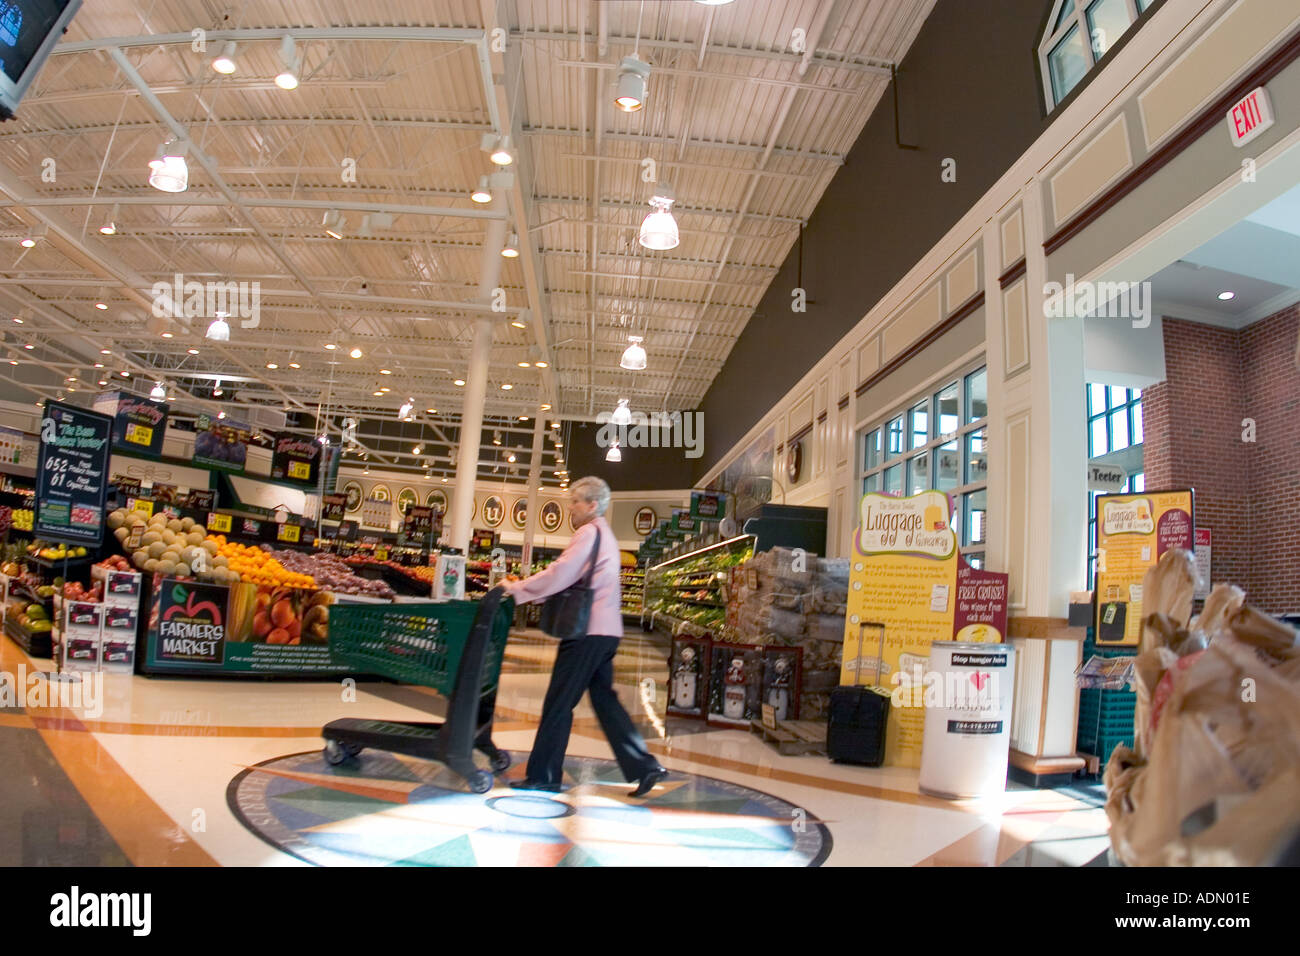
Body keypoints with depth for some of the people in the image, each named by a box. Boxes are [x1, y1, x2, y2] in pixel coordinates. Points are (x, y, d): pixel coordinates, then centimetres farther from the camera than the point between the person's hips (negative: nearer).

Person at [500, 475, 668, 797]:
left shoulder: (589, 532, -10)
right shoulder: (605, 535, 21)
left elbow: (560, 575, -15)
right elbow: (572, 579, 21)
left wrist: (516, 588, -4)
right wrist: (526, 586, 16)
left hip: (587, 632, -10)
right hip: (604, 631, 10)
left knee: (558, 703, 0)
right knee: (604, 699, 12)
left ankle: (543, 776, 9)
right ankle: (644, 766, 10)